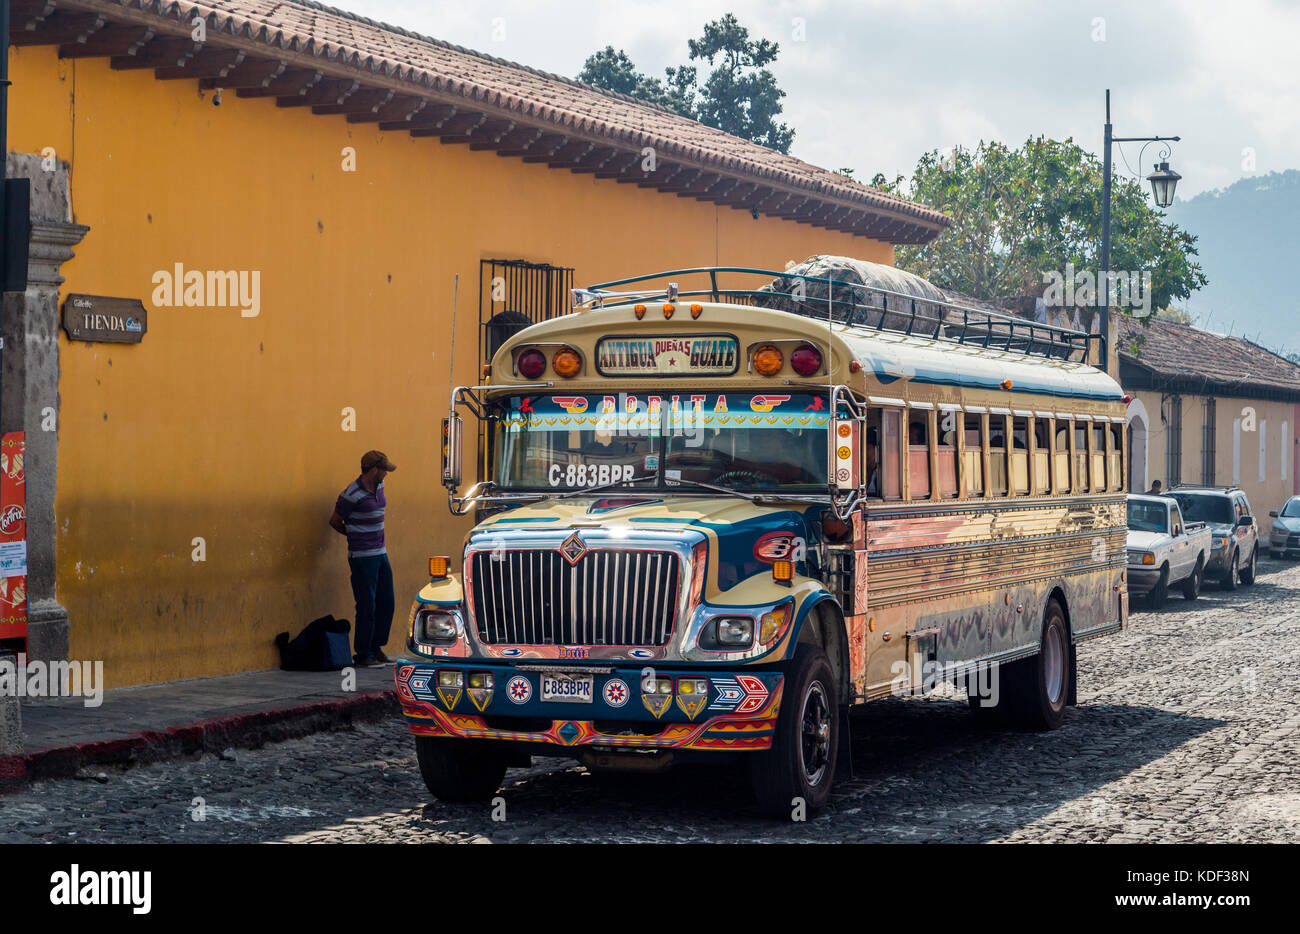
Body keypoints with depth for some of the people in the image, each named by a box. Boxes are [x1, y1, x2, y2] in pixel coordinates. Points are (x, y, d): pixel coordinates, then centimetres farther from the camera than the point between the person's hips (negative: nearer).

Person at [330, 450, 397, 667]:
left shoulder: (379, 486, 7)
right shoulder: (352, 495, -16)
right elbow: (335, 521, -3)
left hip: (380, 553, 8)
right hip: (362, 557, -8)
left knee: (386, 603, 9)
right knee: (367, 607, -5)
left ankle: (376, 647, 21)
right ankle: (363, 654, 4)